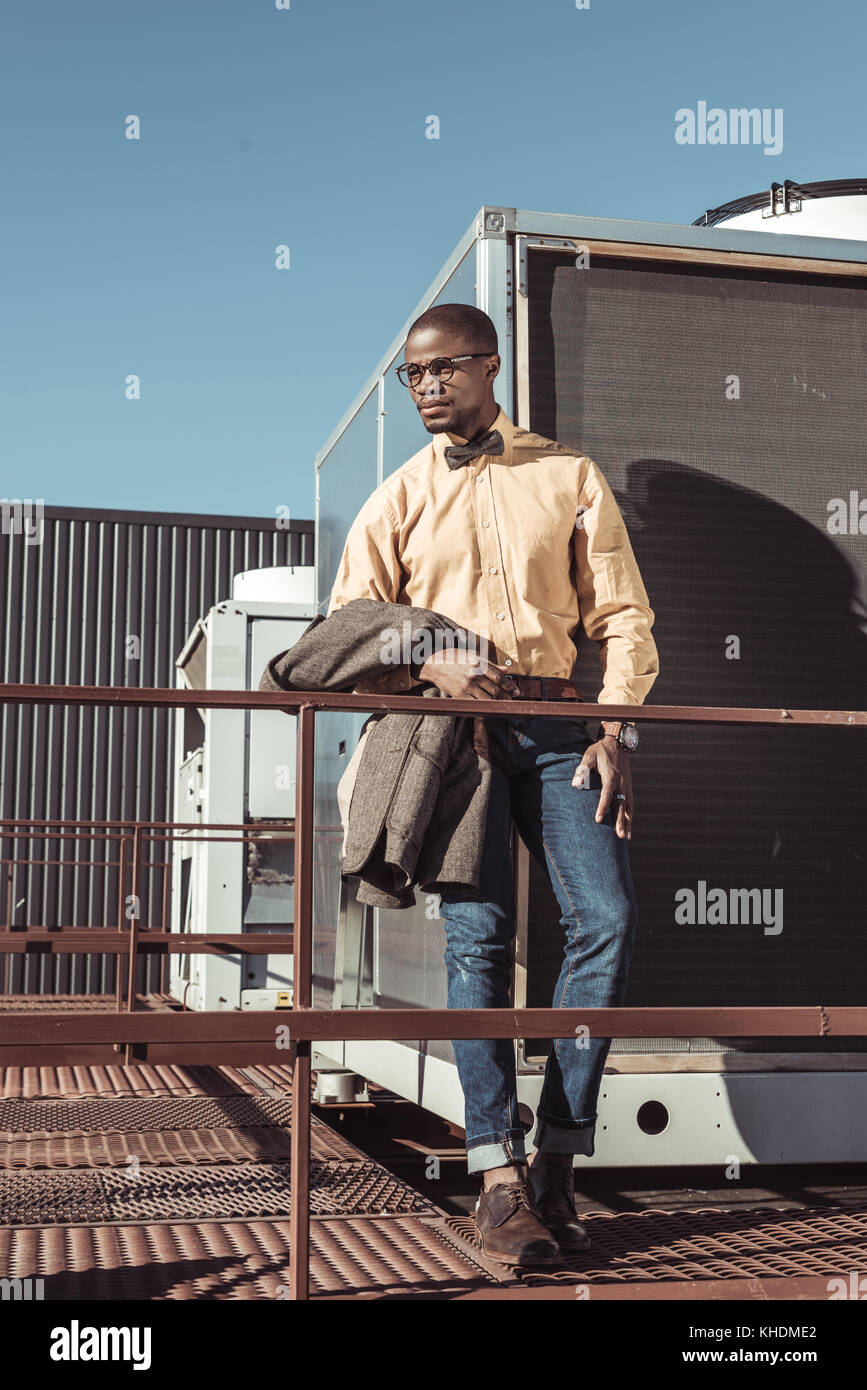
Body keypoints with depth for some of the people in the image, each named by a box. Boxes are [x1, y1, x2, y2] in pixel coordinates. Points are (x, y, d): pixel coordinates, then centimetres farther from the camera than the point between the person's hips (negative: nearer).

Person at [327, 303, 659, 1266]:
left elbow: (621, 615, 10)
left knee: (607, 918, -13)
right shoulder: (397, 501, 14)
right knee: (478, 934, -11)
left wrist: (615, 732, -3)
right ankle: (500, 1179, -10)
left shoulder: (570, 479, 14)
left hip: (555, 726, 1)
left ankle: (556, 1161, -2)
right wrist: (432, 666, -10)